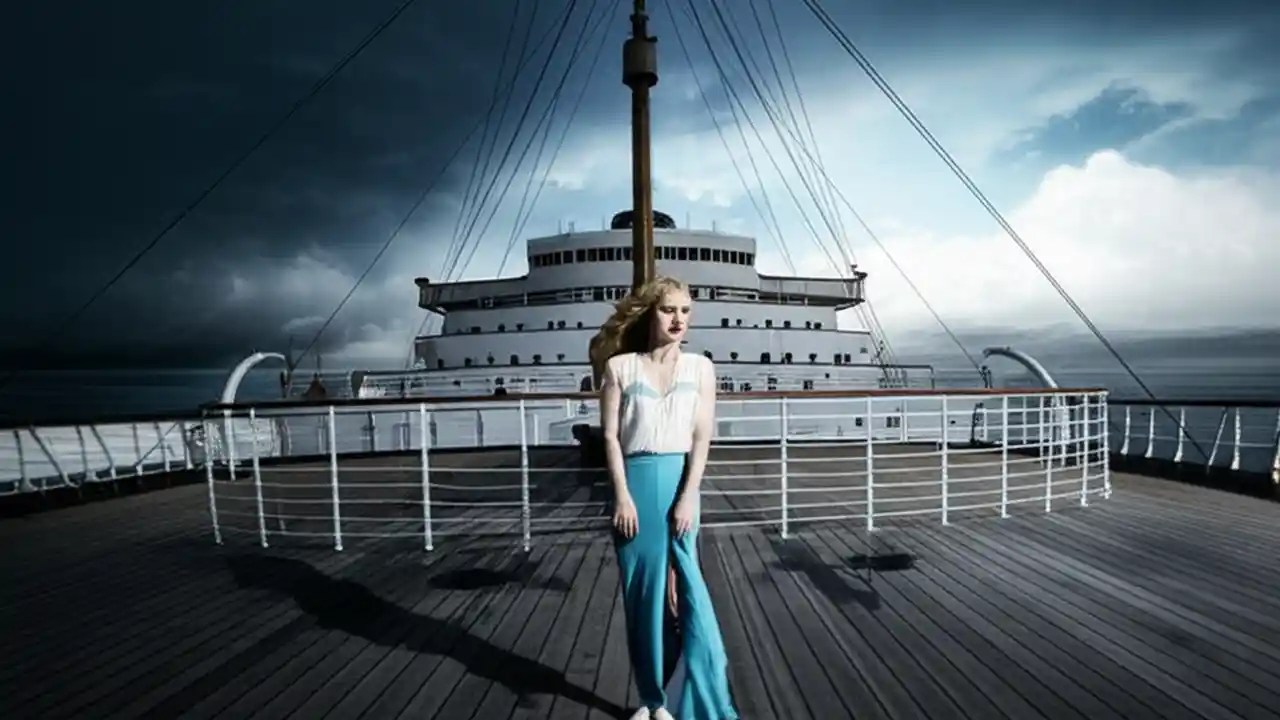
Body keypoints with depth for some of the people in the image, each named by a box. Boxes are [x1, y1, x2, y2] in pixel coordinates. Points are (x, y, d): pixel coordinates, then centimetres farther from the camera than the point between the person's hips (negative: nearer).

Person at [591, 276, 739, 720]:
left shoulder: (700, 367, 5)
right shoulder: (620, 366, 2)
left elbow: (702, 438, 0)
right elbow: (610, 436, -1)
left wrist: (688, 496, -10)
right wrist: (623, 495, -8)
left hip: (680, 482, 0)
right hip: (635, 484, 0)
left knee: (690, 591, -4)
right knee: (641, 595, 9)